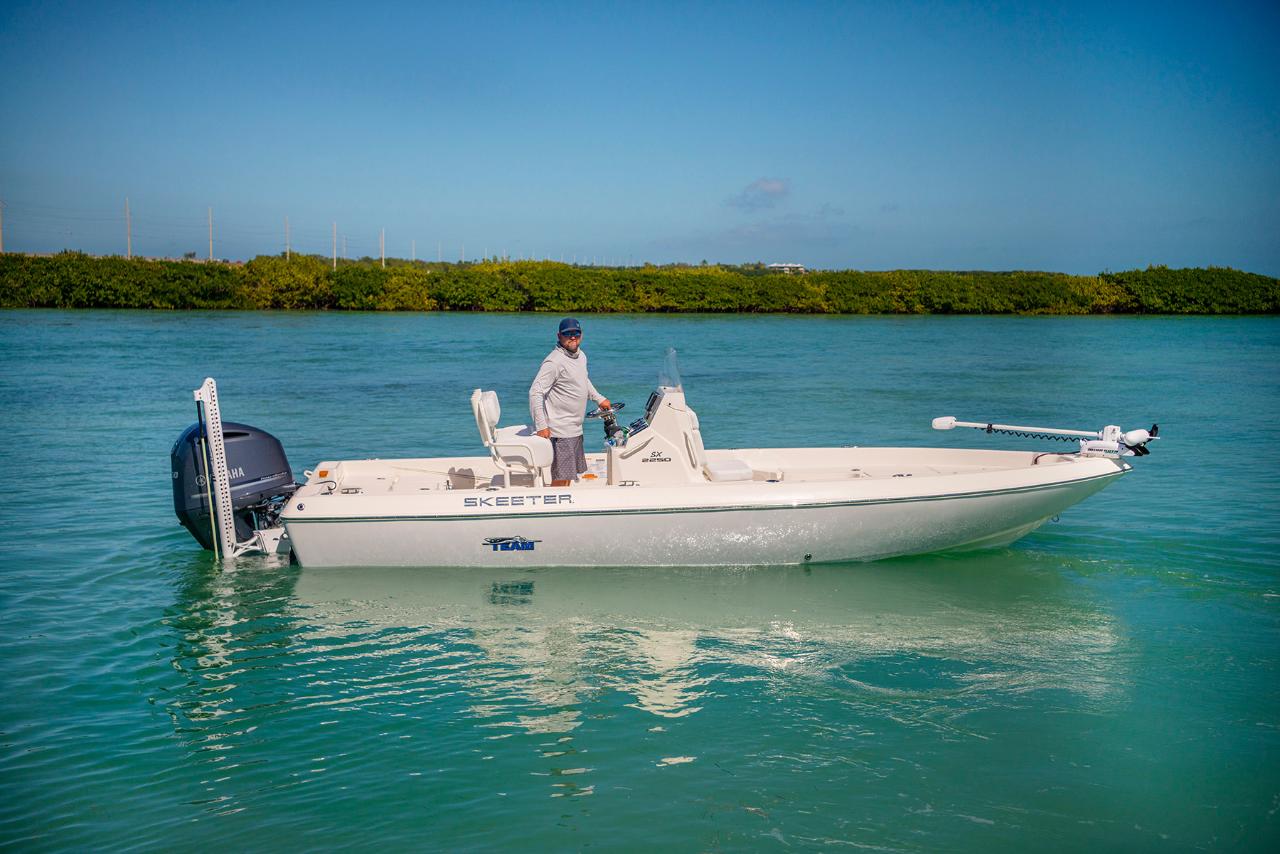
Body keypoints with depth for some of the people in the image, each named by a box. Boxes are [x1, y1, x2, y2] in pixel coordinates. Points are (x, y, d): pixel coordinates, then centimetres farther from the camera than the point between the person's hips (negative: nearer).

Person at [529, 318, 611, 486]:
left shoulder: (581, 356, 11)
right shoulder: (555, 361, -17)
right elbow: (535, 392, -21)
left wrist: (599, 398, 24)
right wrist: (541, 426, -23)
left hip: (575, 429, 9)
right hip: (560, 431, -9)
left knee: (570, 473, 17)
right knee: (561, 477, -9)